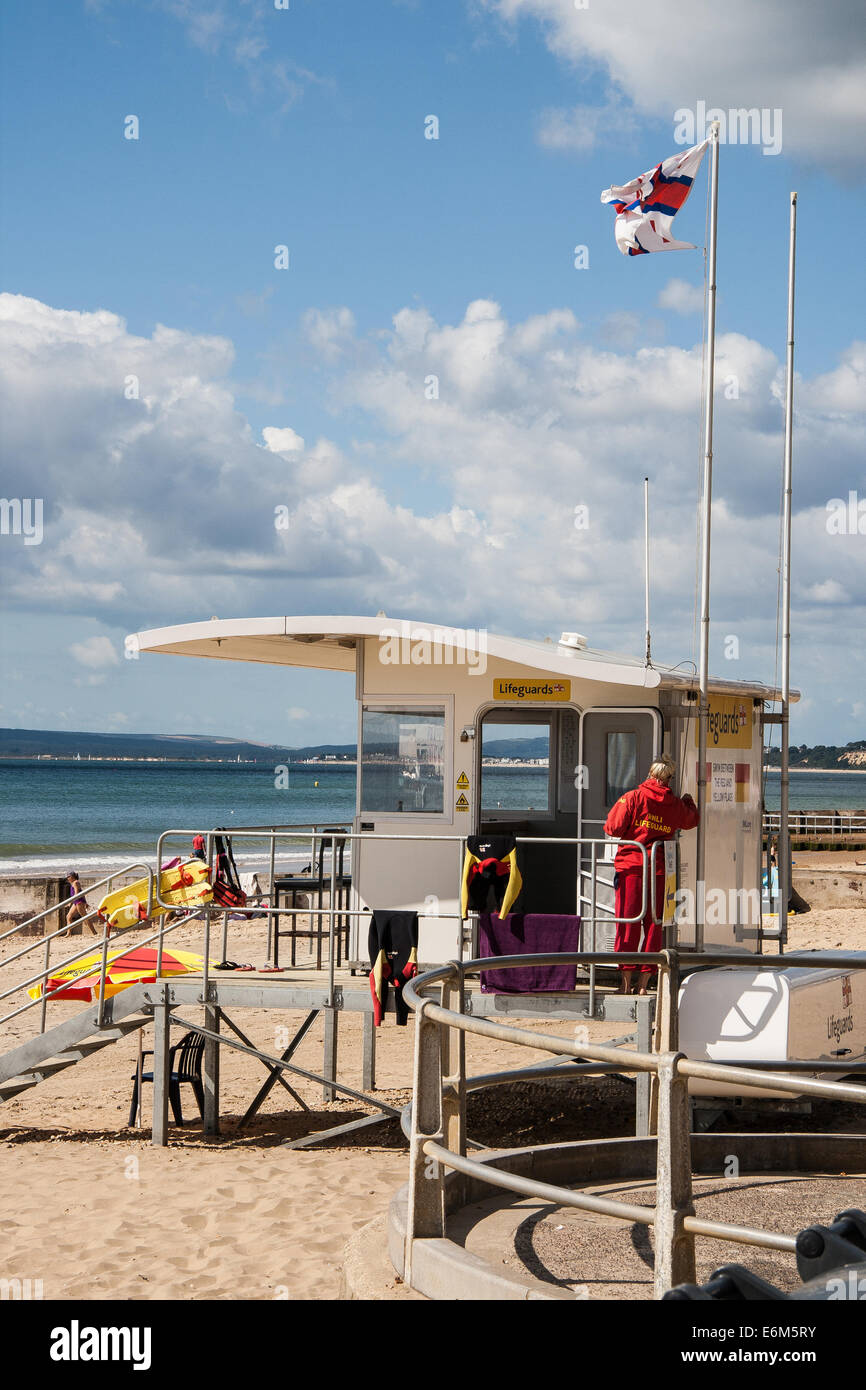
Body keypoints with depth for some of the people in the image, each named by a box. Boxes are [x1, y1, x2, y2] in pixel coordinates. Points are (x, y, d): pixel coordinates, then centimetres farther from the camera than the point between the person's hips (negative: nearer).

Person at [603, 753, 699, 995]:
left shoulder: (632, 798, -6)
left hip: (630, 868, -2)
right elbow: (691, 820, 25)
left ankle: (626, 982, 4)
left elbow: (613, 828, -7)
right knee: (653, 925, 8)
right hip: (659, 870, 2)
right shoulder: (676, 805, 3)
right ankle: (644, 983, 9)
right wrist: (689, 801, 45)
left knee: (628, 924, 3)